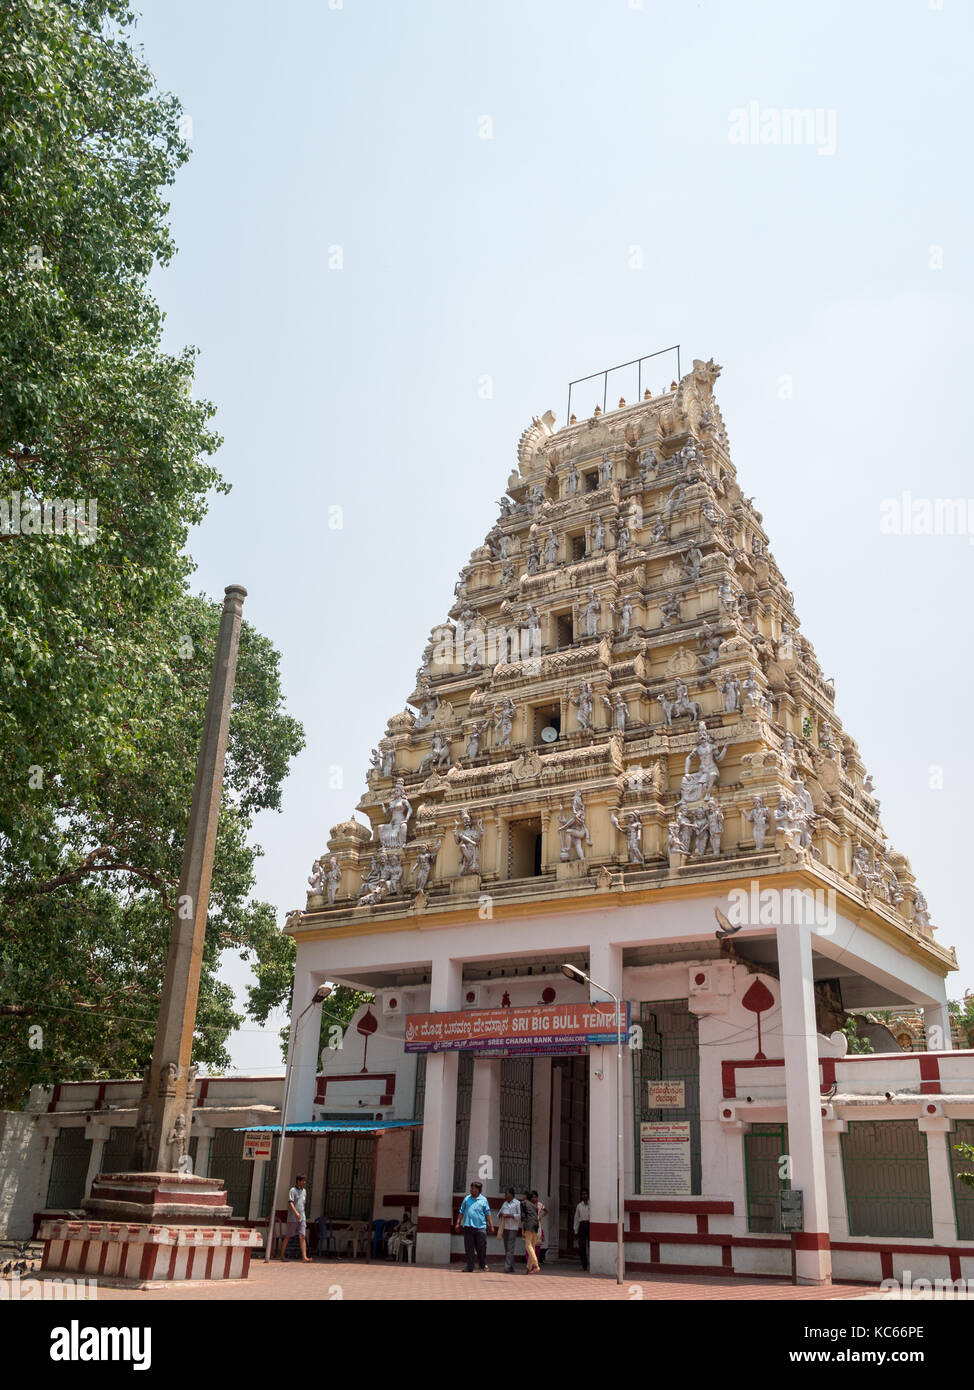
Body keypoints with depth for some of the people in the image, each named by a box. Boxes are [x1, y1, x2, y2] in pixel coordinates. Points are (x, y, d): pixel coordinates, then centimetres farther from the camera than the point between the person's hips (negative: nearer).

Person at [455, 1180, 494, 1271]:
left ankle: (483, 1265, 21)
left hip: (480, 1227, -2)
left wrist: (491, 1226, 3)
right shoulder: (467, 1199, 10)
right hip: (468, 1227, 2)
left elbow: (488, 1214, 6)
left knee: (481, 1248, 2)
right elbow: (462, 1212, 15)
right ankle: (469, 1267, 8)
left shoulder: (483, 1200, 4)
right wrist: (458, 1223, 10)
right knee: (469, 1248, 2)